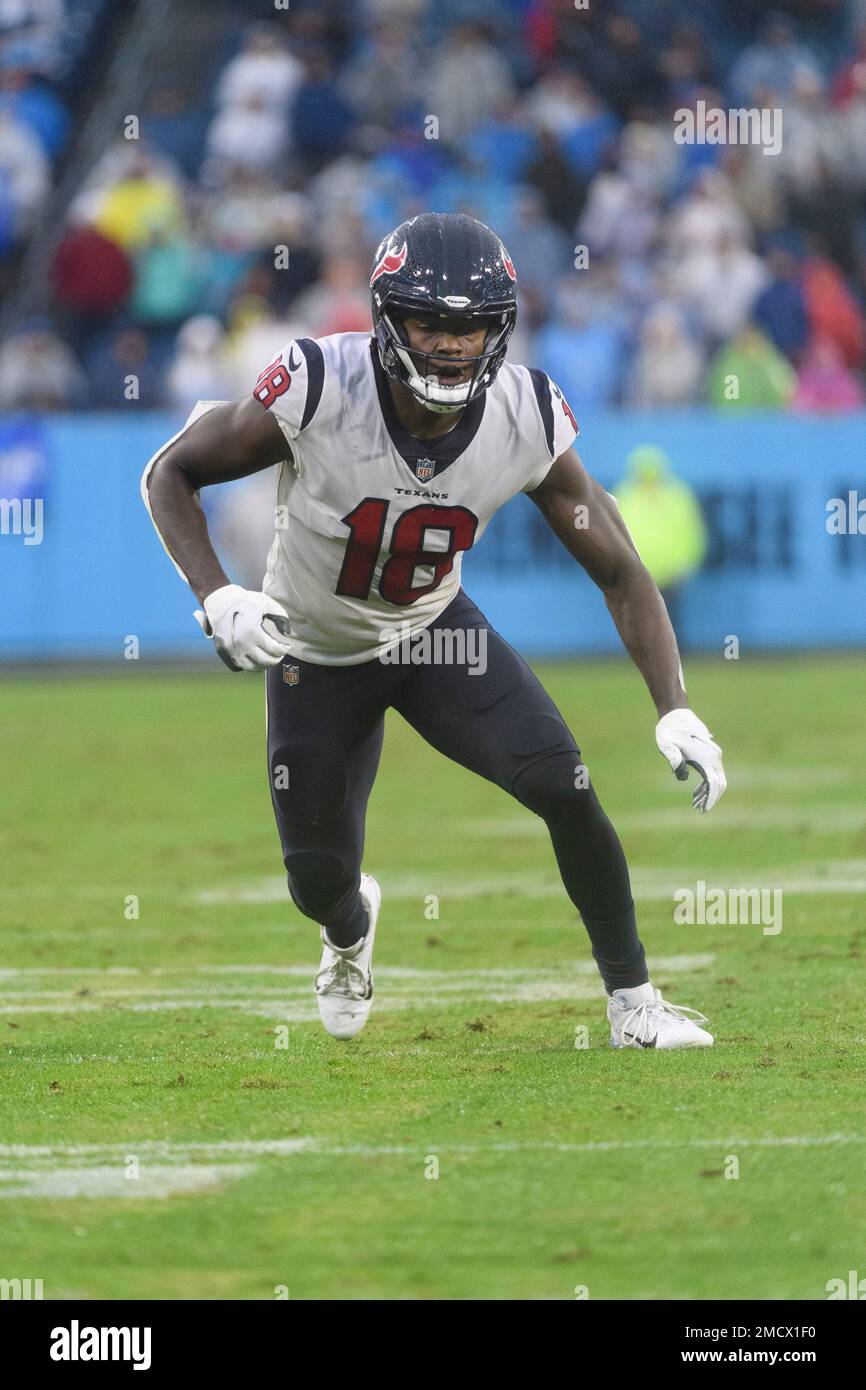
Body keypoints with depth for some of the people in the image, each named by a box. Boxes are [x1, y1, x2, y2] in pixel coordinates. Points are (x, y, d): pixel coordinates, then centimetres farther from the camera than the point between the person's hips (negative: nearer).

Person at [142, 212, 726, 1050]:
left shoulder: (527, 421, -23)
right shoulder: (319, 392, -32)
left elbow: (619, 573, -13)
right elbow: (171, 474, -17)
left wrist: (675, 712, -23)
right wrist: (217, 598, -33)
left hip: (434, 630, 1)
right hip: (317, 656, -1)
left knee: (565, 788, -18)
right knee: (319, 878, 4)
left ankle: (632, 1003, 1)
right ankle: (350, 928, 46)